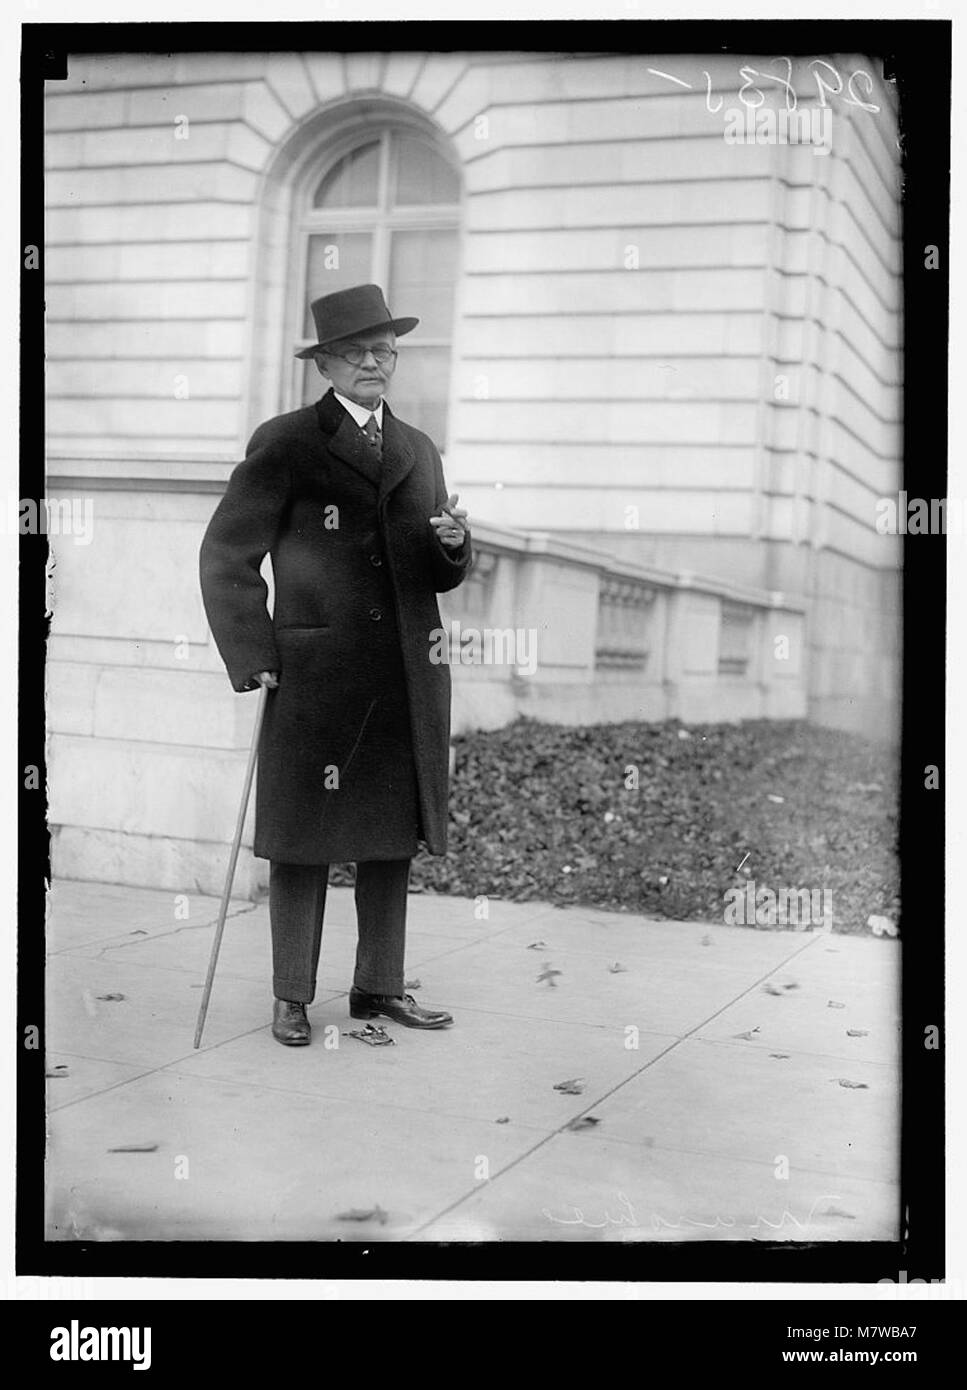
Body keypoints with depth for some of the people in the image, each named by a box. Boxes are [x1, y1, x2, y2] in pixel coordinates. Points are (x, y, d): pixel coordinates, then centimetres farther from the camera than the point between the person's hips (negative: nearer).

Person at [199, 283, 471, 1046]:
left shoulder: (419, 450, 17)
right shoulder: (286, 443, 0)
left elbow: (440, 575, 21)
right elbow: (227, 556, -1)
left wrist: (455, 543, -2)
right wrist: (254, 659, -7)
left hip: (409, 676, 5)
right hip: (316, 674, -5)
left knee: (394, 836, 9)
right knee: (305, 837, 0)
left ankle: (381, 987, 21)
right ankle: (291, 998, 12)